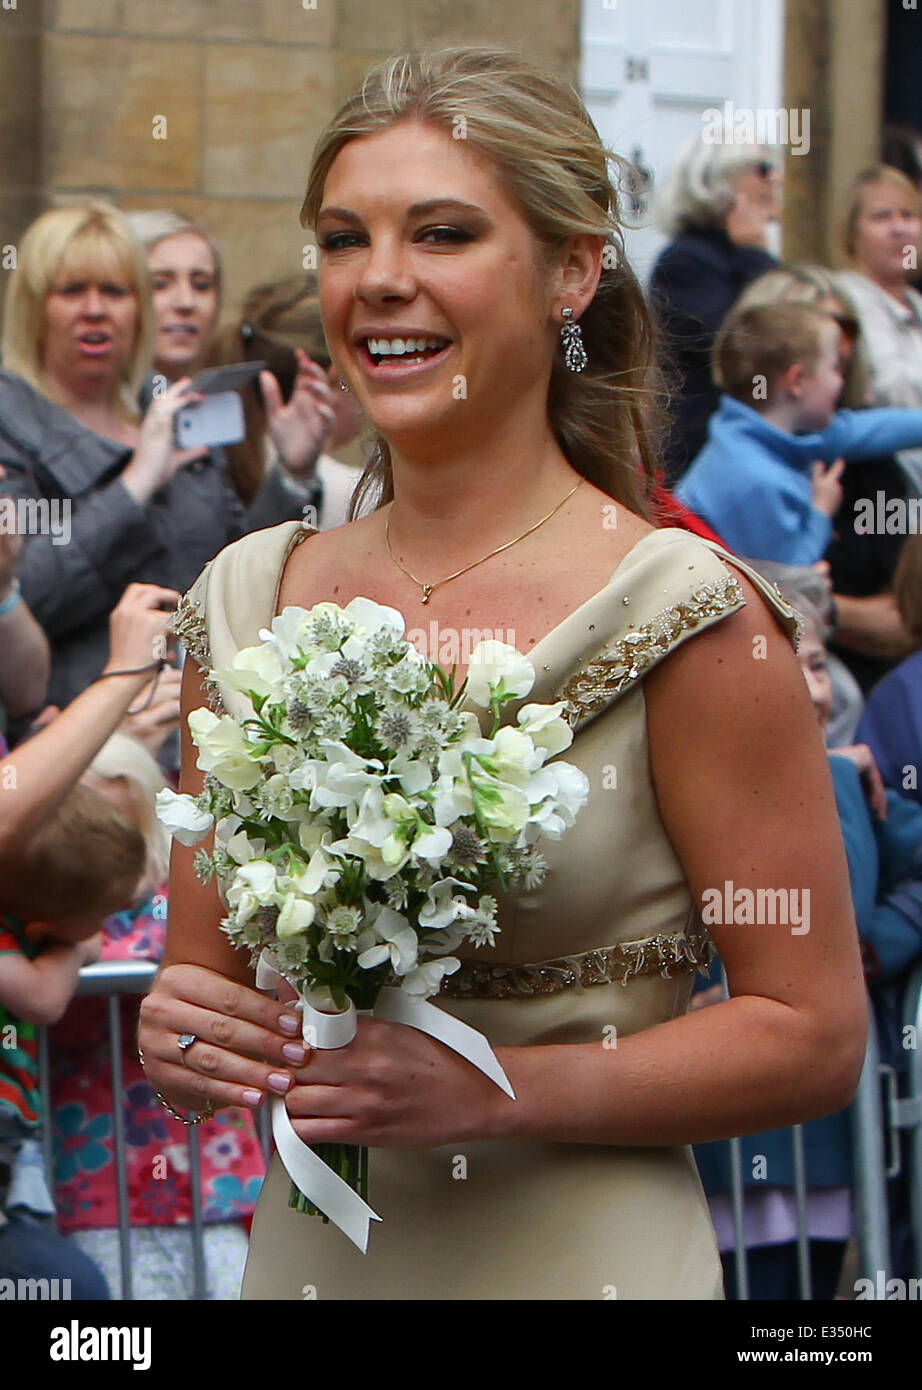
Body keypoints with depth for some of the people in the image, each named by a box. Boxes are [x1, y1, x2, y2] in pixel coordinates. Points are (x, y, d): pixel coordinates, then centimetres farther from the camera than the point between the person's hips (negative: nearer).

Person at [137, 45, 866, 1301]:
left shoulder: (686, 619, -13)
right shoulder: (247, 606, 1)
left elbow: (813, 1036, -12)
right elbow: (211, 967, 10)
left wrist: (491, 1092, -21)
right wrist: (180, 1032, -12)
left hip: (579, 1257, -4)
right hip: (306, 1253, 5)